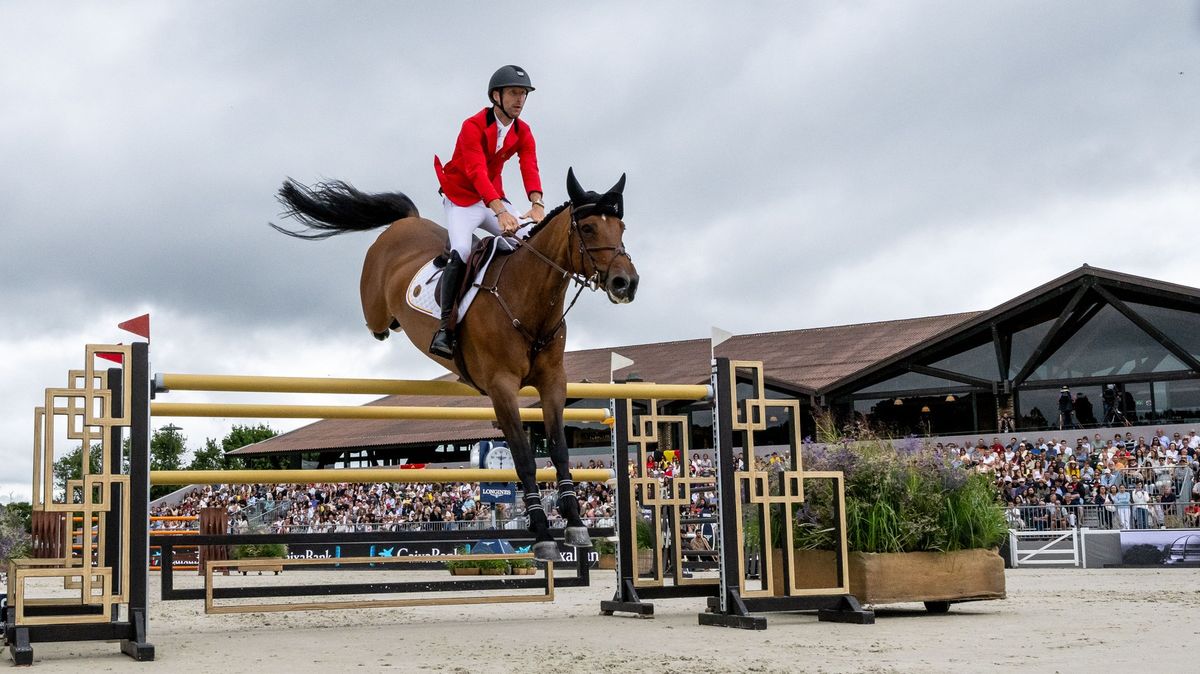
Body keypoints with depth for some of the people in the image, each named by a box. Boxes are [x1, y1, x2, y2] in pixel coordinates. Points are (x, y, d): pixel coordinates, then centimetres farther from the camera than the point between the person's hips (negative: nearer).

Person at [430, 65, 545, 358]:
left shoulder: (523, 132, -2)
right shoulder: (473, 126, -21)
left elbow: (530, 168, -17)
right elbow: (477, 172, -34)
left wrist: (537, 205, -38)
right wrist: (501, 212, -49)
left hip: (495, 200, 6)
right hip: (462, 199, -6)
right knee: (461, 252, -29)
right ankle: (444, 326, -25)